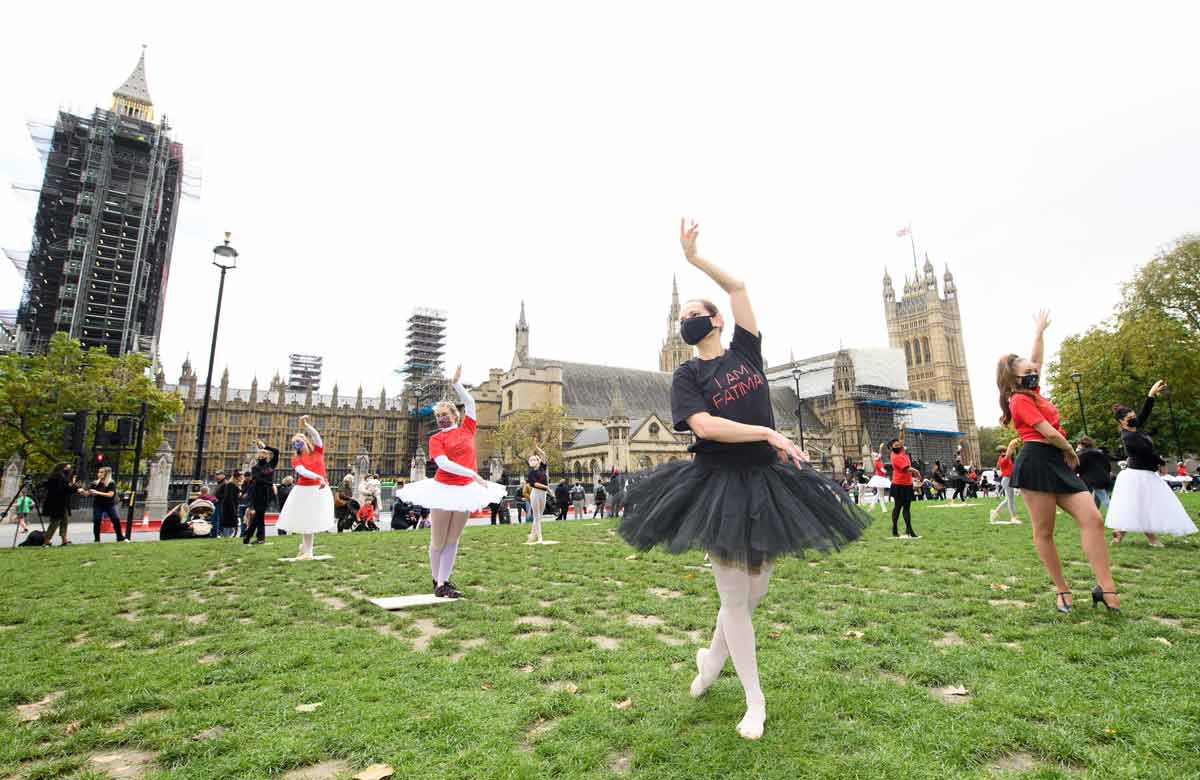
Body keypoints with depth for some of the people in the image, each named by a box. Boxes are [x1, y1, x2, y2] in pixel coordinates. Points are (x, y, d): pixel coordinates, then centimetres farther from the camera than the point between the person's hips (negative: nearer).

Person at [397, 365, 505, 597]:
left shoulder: (467, 429, 8)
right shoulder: (436, 439, -3)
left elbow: (470, 403, 4)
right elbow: (443, 463, -17)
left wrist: (456, 383, -5)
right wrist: (472, 473, -25)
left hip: (466, 490, 3)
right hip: (443, 489, -3)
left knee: (452, 541, 9)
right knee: (438, 542, 6)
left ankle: (444, 582, 18)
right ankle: (437, 582, 23)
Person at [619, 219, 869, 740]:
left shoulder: (745, 350, 7)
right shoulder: (687, 375, -2)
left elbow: (737, 286, 4)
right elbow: (703, 426, -18)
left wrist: (693, 257, 2)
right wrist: (769, 433, -20)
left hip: (766, 482, 4)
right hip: (717, 485, -3)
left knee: (756, 590, 13)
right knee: (734, 595, 3)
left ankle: (712, 657, 40)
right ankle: (755, 702, 22)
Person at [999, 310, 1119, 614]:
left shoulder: (1032, 393, 18)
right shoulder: (1020, 400, -8)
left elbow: (1036, 361, 31)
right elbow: (1050, 432, -11)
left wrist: (1039, 332, 33)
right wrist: (1071, 452, 4)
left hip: (1057, 464, 9)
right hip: (1036, 463, -9)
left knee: (1093, 519, -3)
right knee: (1044, 531, -1)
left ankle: (1106, 588, -2)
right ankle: (1062, 589, 8)